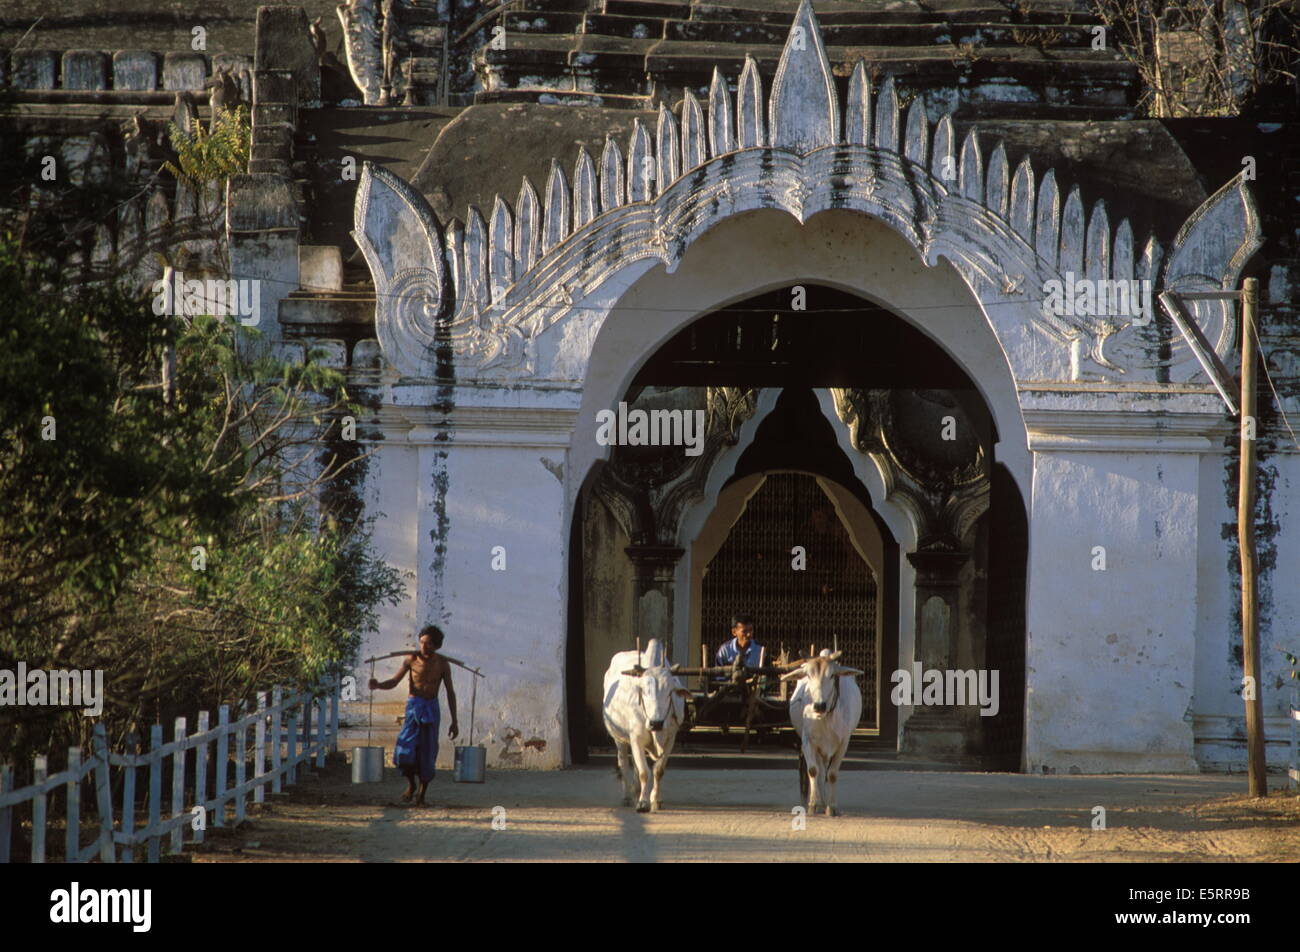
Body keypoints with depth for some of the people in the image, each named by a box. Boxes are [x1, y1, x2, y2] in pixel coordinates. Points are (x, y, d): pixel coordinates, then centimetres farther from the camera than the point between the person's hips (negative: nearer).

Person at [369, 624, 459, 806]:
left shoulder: (442, 663, -1)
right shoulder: (412, 659, -3)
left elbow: (450, 692, 6)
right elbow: (394, 682, 2)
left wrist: (454, 722, 5)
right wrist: (378, 686, -20)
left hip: (431, 709, 1)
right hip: (413, 707, 0)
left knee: (427, 753, -1)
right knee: (404, 748, -18)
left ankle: (422, 794, 14)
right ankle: (410, 785, 5)